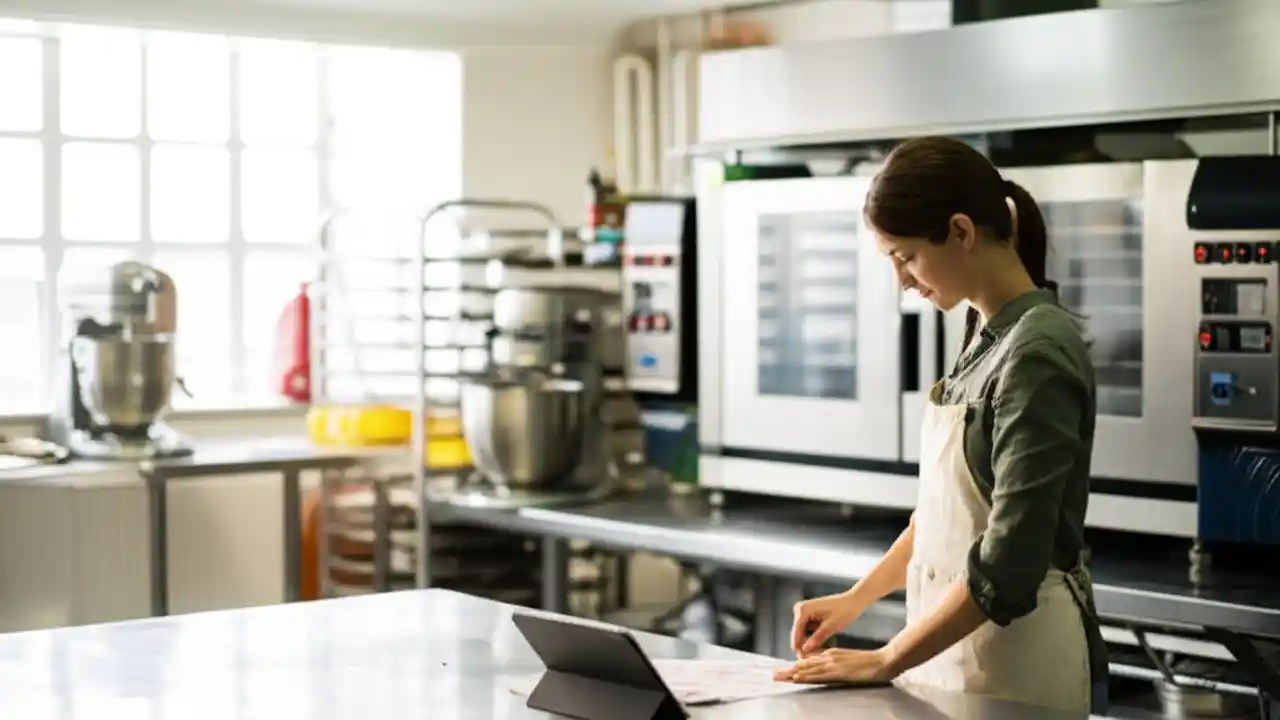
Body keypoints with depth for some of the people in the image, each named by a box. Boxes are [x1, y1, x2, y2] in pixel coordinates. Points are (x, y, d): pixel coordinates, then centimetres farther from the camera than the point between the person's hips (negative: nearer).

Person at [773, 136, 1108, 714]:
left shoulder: (1037, 352, -19)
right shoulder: (986, 334, 7)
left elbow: (1010, 564, -22)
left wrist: (884, 663, -19)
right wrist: (857, 597, 8)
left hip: (1017, 657, -8)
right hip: (957, 642, 8)